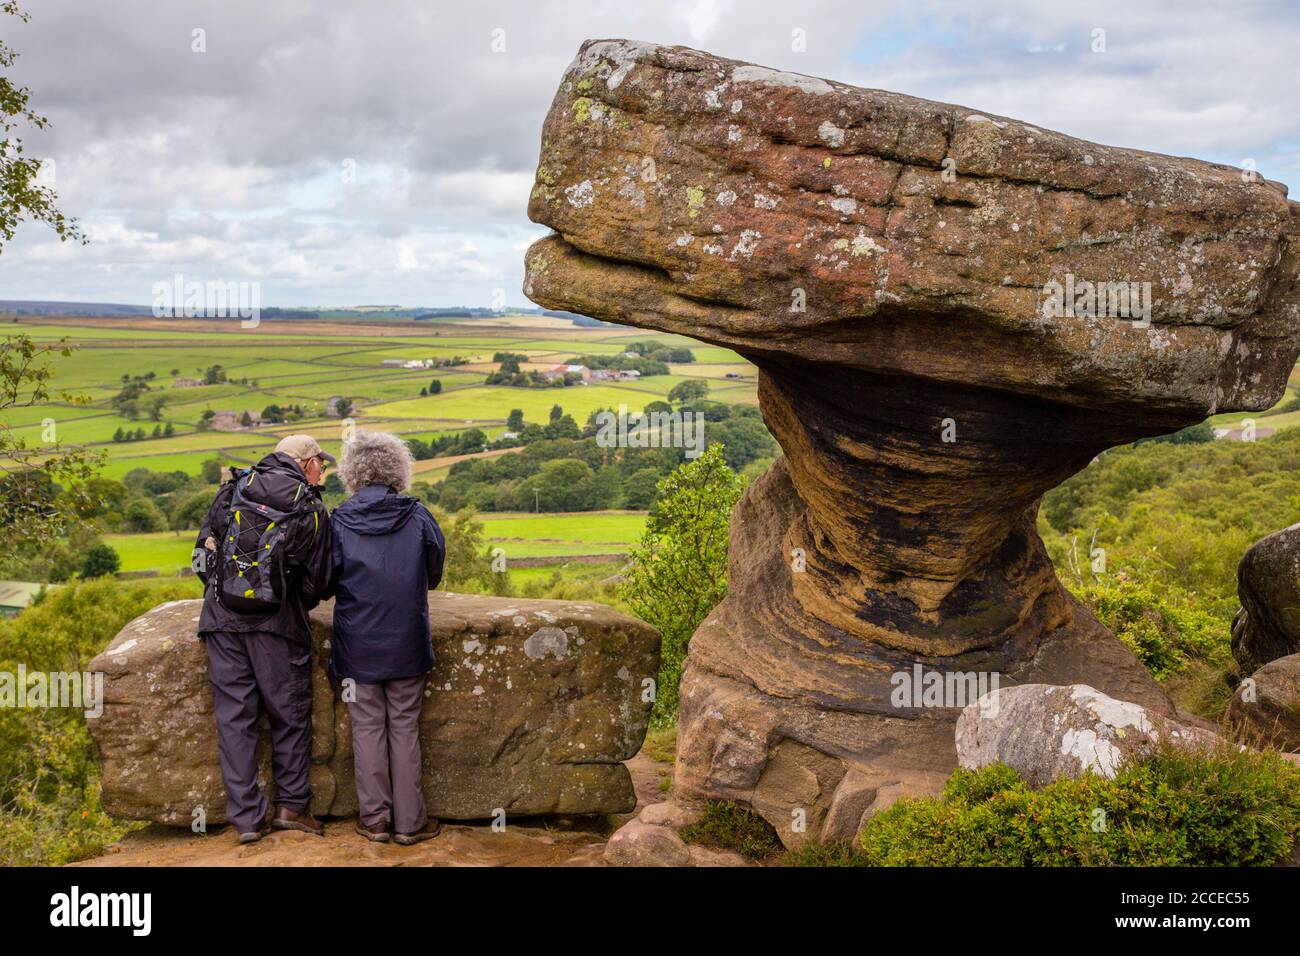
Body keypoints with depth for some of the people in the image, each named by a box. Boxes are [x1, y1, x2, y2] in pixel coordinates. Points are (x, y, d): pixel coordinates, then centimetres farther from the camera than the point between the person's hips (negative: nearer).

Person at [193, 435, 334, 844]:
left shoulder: (232, 489, 9)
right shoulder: (311, 510, 0)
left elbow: (203, 548, 13)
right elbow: (318, 583, 2)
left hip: (221, 615, 3)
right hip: (277, 622, -3)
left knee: (234, 714, 5)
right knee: (290, 713, 10)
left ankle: (247, 817, 7)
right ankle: (292, 805, 12)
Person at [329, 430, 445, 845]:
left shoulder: (340, 520, -6)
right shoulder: (417, 516, -5)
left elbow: (326, 581, 3)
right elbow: (434, 574, 8)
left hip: (357, 642, 0)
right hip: (407, 640, 0)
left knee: (368, 727, 9)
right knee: (404, 728, 8)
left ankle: (375, 819, 14)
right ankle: (410, 821, 12)